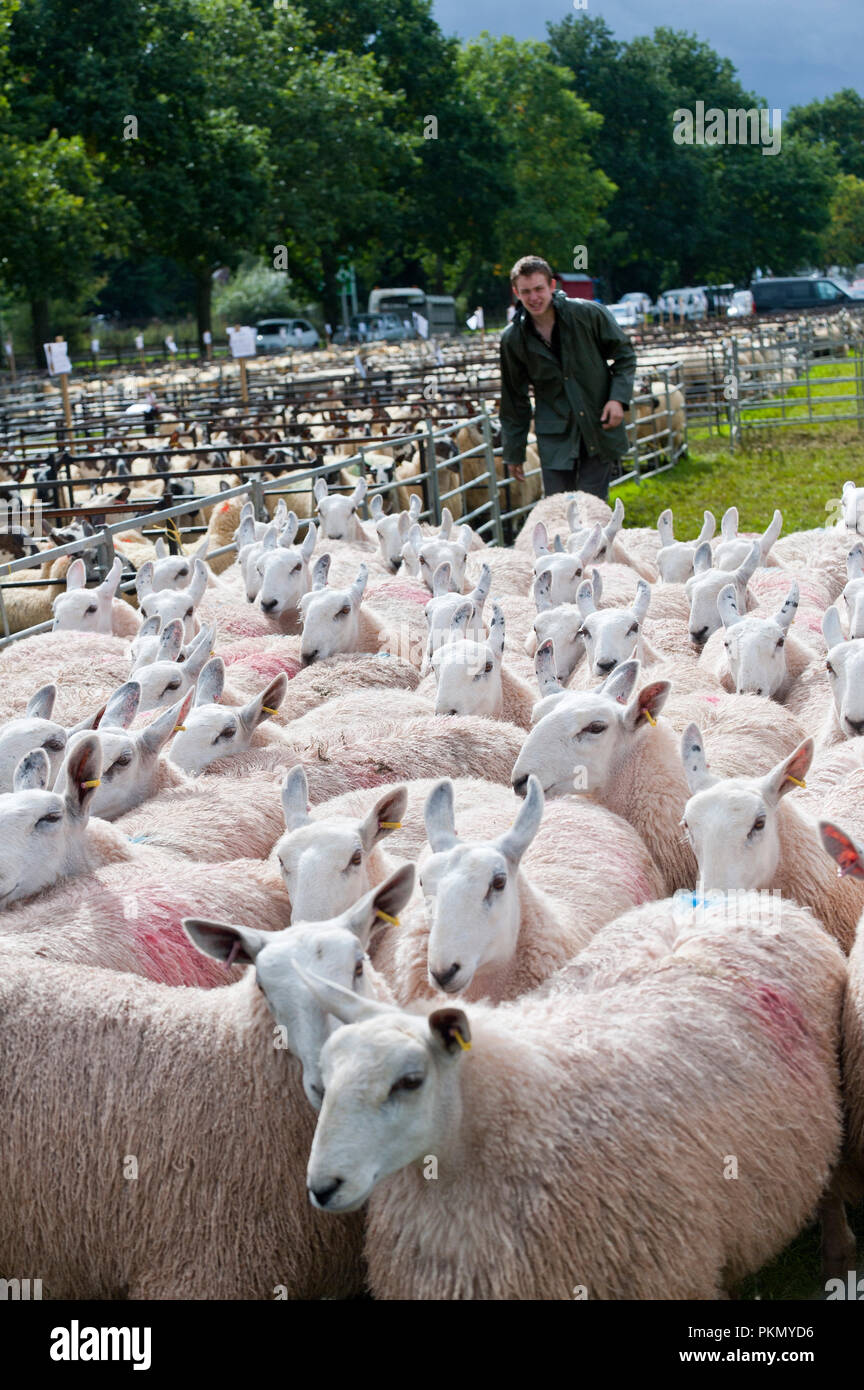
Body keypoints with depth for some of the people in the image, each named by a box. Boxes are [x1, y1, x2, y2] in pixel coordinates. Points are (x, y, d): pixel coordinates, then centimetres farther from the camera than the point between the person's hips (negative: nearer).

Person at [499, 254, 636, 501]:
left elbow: (625, 355, 5)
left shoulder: (589, 314, -8)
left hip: (599, 429, -1)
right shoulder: (513, 339, -2)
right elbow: (514, 400, 8)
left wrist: (618, 398, -10)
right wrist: (514, 452, 11)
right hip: (555, 437, 1)